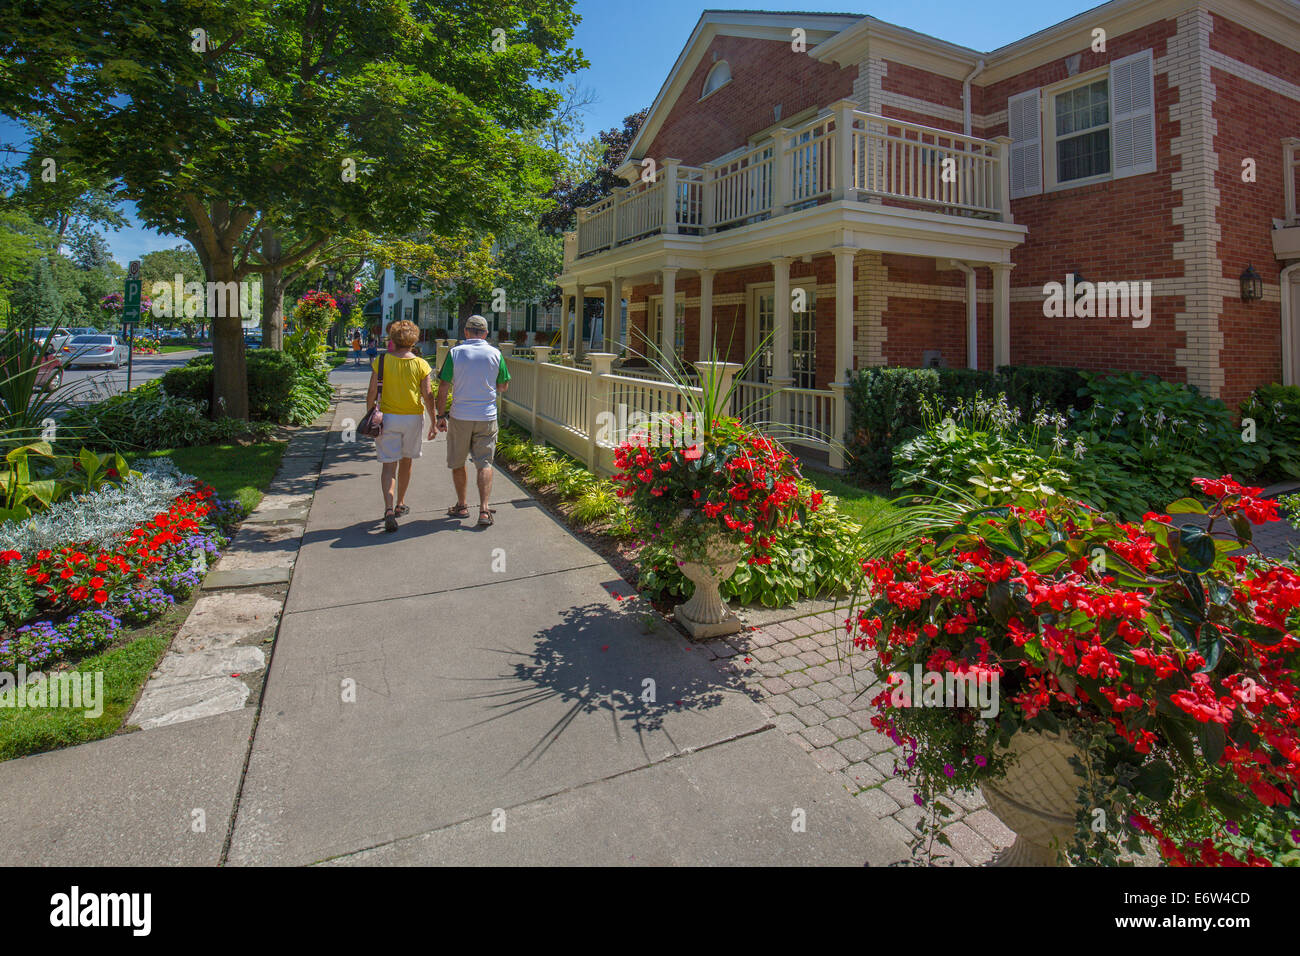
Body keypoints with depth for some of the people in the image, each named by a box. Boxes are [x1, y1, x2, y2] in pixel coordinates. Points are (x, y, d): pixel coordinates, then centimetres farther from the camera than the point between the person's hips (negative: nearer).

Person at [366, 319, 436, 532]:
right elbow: (428, 395, -6)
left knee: (389, 463, 0)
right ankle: (400, 504, 32)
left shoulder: (381, 361, -4)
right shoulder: (421, 364, -4)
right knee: (406, 461, 18)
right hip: (413, 418, 1)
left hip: (388, 417, -1)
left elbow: (372, 392, -5)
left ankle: (389, 509, -16)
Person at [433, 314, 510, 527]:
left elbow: (444, 387, -4)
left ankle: (462, 506, 25)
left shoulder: (455, 353, -3)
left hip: (460, 416, -1)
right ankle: (484, 510, -6)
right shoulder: (495, 354, 0)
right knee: (484, 463, 4)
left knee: (457, 463, 15)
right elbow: (503, 387, 6)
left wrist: (440, 416, 2)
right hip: (487, 417, 1)